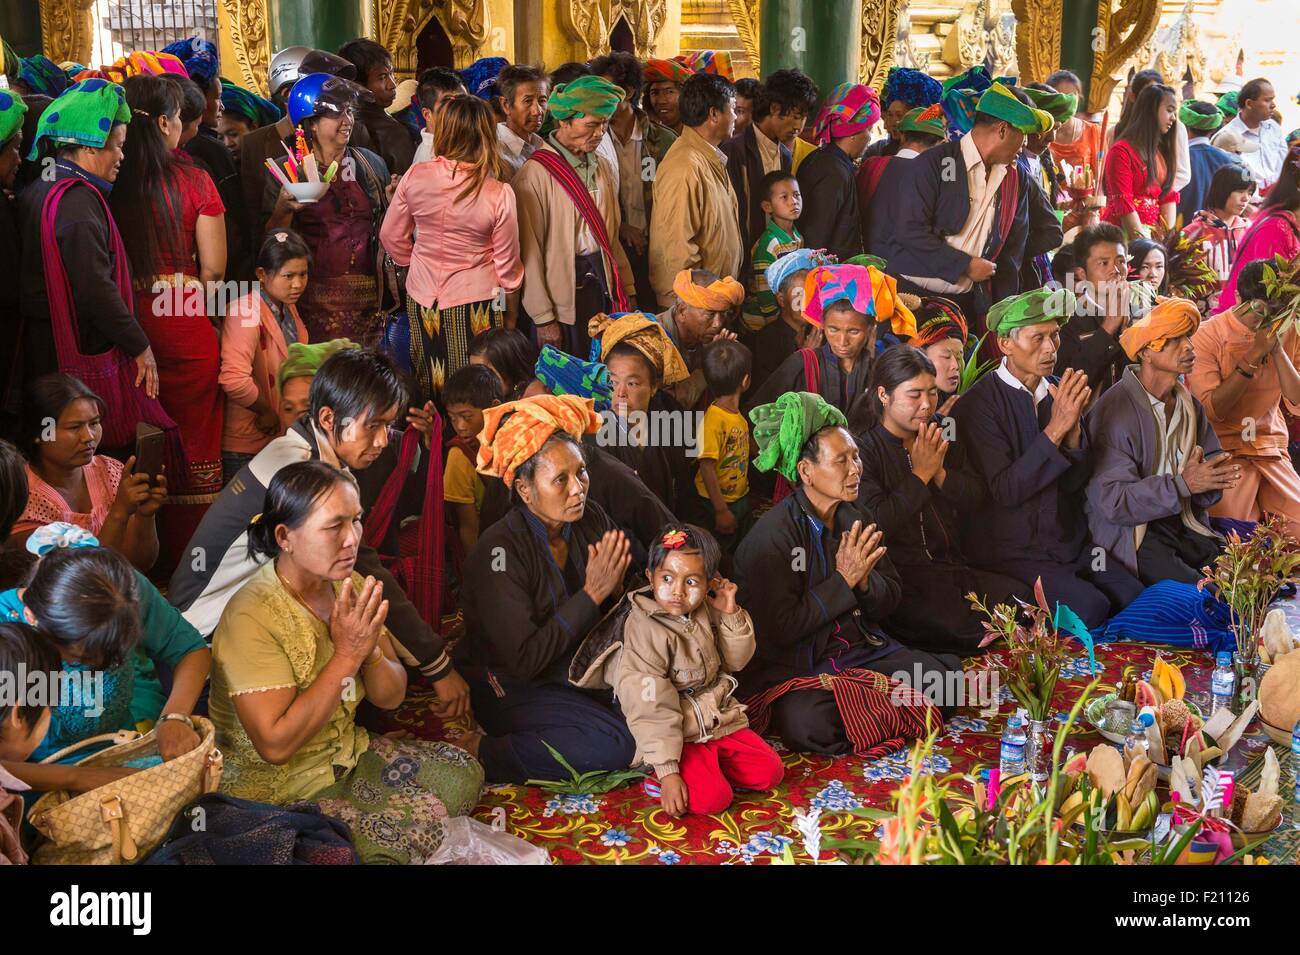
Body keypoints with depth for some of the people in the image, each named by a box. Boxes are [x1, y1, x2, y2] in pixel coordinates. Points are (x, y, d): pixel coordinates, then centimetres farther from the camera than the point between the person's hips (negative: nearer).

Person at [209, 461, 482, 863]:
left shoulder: (350, 587, -3)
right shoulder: (252, 618, -26)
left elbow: (391, 696, 0)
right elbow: (275, 744, -30)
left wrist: (370, 651, -22)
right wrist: (347, 656, -29)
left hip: (346, 753, 7)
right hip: (276, 791, -7)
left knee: (461, 772, 0)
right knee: (426, 818, -18)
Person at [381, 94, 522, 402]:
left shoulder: (415, 178, -11)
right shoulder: (499, 194, -17)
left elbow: (391, 236, 3)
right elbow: (508, 266, -8)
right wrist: (511, 318, 9)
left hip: (422, 299, 3)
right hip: (475, 303, -2)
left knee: (428, 398, 17)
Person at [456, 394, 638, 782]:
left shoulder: (592, 520, -4)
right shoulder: (500, 550, -22)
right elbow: (524, 659, -24)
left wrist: (614, 589, -18)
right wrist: (592, 593, -24)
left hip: (579, 673, 7)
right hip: (512, 688, -7)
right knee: (617, 744, -25)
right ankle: (476, 755, -12)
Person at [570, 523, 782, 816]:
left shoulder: (704, 612, 2)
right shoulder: (645, 630, -21)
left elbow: (735, 660, 12)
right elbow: (650, 710, -23)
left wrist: (731, 615, -6)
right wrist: (668, 772, -25)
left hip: (720, 719, 7)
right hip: (678, 735, -7)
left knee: (770, 772, -2)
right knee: (710, 798, -24)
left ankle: (707, 766, 12)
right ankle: (658, 774, 2)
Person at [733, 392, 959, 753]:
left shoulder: (857, 519, 7)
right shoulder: (771, 536, -16)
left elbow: (891, 598, 11)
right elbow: (779, 630, -19)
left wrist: (864, 580, -13)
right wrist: (843, 581, -18)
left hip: (861, 650, 6)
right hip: (793, 666, -5)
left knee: (945, 673, -15)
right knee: (807, 723, -36)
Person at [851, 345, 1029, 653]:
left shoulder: (942, 436, 14)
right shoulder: (861, 448, -9)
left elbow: (977, 497, 11)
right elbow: (876, 524, -20)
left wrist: (940, 472, -7)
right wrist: (920, 475, -13)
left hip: (952, 567, 7)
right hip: (899, 577, -7)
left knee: (1023, 600, -13)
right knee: (969, 631, -28)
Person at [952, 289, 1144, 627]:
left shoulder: (1059, 392, 8)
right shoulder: (978, 404, -10)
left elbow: (1075, 482, 5)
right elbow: (1005, 490, -18)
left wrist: (1074, 427, -13)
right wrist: (1055, 429, -22)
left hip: (1071, 544, 6)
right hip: (1012, 554, -6)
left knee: (1136, 597, -15)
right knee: (1090, 606, -24)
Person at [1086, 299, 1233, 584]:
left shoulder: (1190, 405, 10)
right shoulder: (1113, 412, -15)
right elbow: (1113, 502, -20)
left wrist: (1217, 477, -16)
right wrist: (1183, 484, -28)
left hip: (1185, 525, 7)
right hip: (1131, 535, -7)